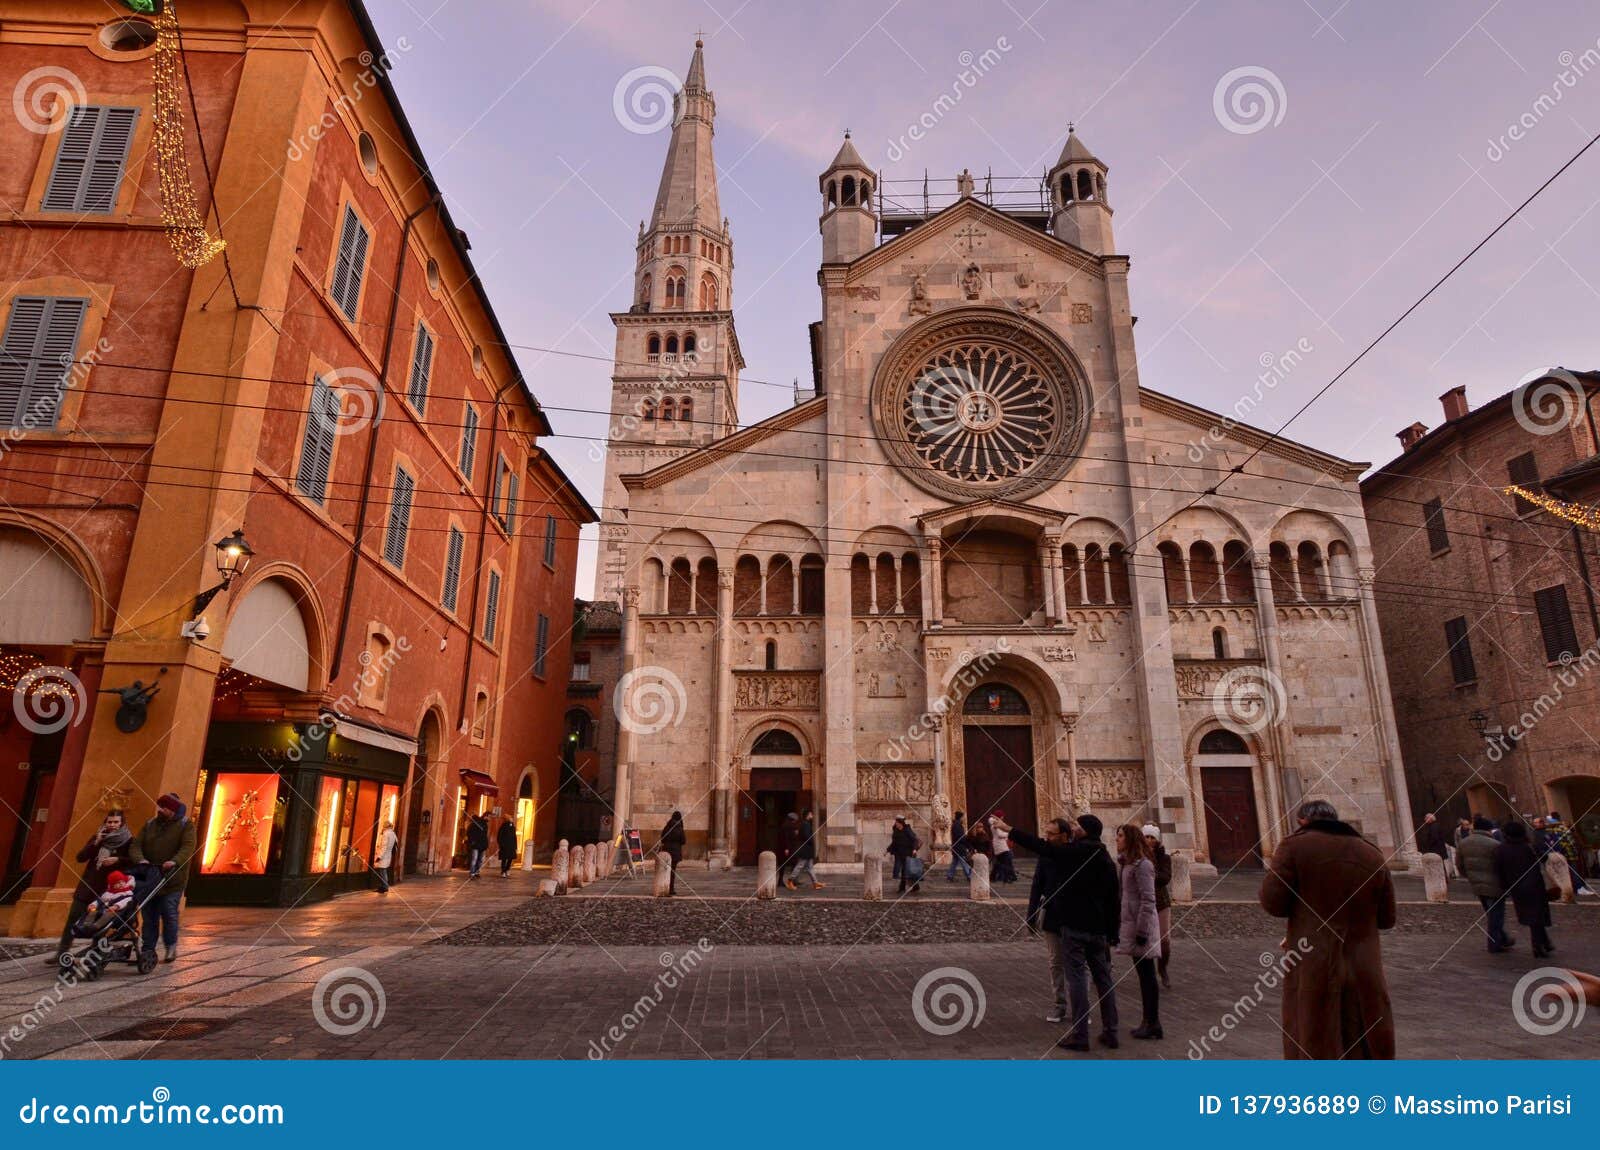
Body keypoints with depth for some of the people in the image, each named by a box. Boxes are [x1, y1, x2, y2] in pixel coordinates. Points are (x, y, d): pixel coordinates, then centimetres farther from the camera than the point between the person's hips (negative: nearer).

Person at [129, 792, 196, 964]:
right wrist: (140, 859, -18)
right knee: (149, 915, 7)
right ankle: (148, 950, 16)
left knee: (169, 913, -7)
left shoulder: (186, 826, -2)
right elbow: (135, 845, 3)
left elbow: (188, 847, -15)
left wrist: (175, 861, -34)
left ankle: (171, 947, 10)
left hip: (172, 881, -5)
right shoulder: (149, 825, 13)